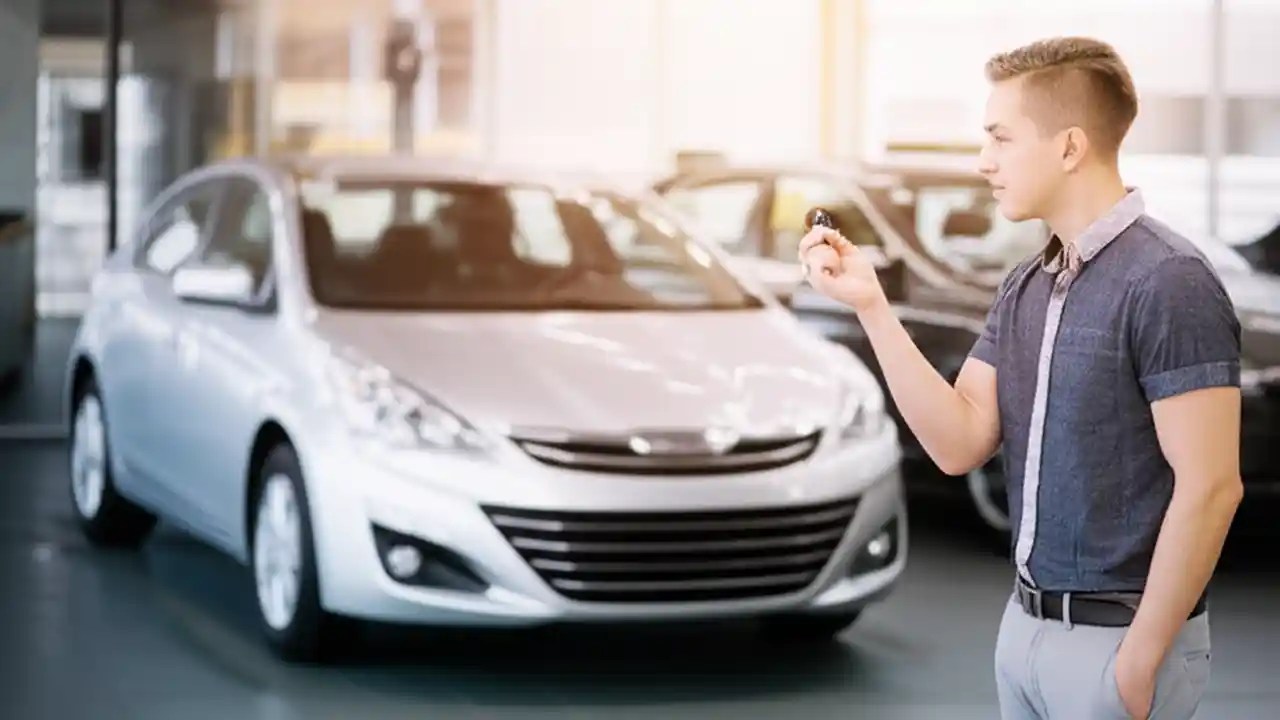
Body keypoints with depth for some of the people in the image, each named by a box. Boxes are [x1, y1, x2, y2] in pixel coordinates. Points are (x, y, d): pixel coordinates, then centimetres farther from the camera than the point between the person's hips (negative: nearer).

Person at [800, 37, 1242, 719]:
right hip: (1026, 625, 8)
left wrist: (1140, 661, -18)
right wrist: (871, 305, -6)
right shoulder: (1024, 286, 8)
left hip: (1116, 638, -8)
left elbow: (1209, 490, -20)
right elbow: (961, 444, 1)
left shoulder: (1168, 282, -17)